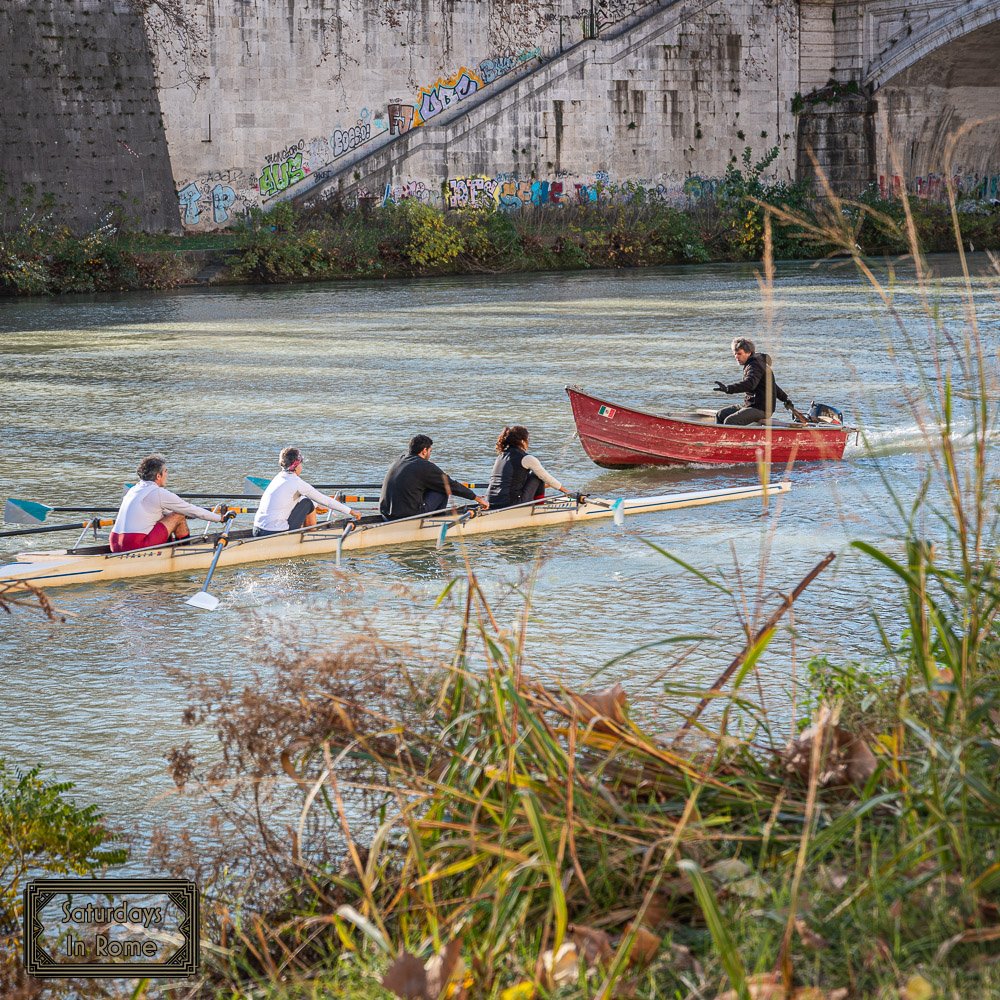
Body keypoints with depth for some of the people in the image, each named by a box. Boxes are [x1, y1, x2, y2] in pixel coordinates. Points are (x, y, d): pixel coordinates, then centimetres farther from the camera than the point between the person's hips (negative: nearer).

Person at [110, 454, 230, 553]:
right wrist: (220, 517, 16)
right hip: (136, 547, -8)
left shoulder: (134, 490, 20)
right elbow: (192, 510, 3)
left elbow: (166, 512, 31)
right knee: (179, 516, 3)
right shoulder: (160, 493, -6)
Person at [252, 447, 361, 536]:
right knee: (308, 504, 5)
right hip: (274, 534, -8)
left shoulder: (279, 478, 15)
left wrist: (318, 505, 46)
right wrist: (351, 511, 6)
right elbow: (324, 499, -2)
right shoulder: (296, 482, -8)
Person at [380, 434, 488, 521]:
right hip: (408, 516, -8)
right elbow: (451, 485, -1)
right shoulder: (425, 467, -8)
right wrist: (477, 499, 11)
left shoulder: (399, 460, 14)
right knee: (443, 490, 6)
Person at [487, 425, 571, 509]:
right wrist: (565, 490, 24)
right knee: (536, 476, 10)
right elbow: (547, 478, 6)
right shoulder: (526, 458, -5)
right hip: (511, 504, -7)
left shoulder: (501, 455, 17)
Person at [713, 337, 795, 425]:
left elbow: (750, 383, -36)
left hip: (761, 409, -11)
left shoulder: (755, 365, -14)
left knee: (730, 421, -29)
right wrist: (785, 398, 43)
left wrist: (728, 389, -48)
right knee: (720, 415, 7)